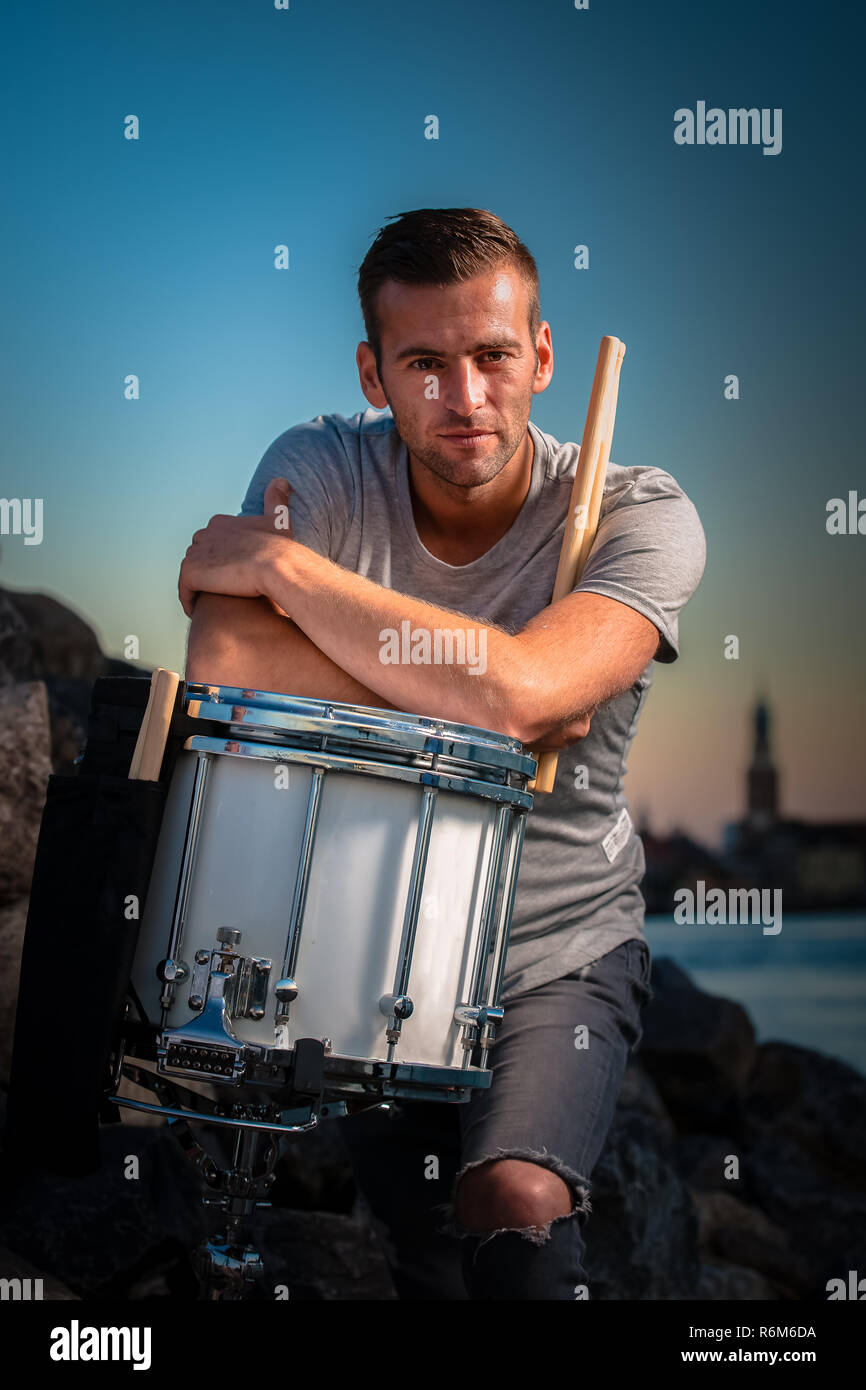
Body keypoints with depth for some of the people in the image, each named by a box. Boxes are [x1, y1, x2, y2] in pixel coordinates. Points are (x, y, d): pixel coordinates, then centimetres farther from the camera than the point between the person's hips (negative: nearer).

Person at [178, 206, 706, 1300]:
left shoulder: (638, 516, -16)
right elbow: (224, 661, -25)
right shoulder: (322, 469, -10)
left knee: (516, 1206, -25)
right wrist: (459, 703, -25)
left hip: (560, 956, -2)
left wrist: (277, 560, -26)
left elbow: (515, 691, -34)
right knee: (423, 1255, 9)